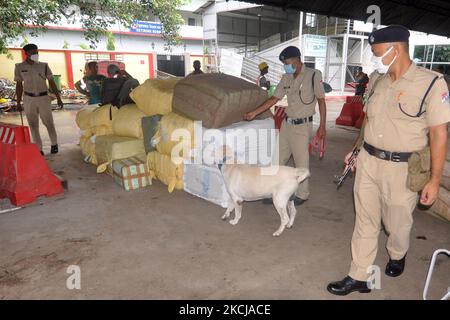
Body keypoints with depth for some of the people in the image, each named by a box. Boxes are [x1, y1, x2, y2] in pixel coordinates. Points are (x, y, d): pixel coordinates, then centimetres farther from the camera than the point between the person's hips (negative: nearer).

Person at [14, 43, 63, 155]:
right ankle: (39, 149, 12)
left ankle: (54, 144, 23)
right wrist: (18, 102, 7)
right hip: (29, 99, 1)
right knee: (33, 125, 3)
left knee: (49, 122, 3)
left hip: (43, 98, -1)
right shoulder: (19, 67, 2)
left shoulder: (44, 66, 0)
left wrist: (58, 98, 0)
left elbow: (52, 82, 3)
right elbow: (19, 85, 7)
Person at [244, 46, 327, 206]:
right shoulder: (287, 78, 7)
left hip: (302, 126, -6)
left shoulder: (313, 75, -9)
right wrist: (254, 113, 3)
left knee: (301, 162, 3)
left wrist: (322, 126, -7)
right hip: (287, 123, 6)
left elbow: (321, 101, -6)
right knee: (279, 158, 11)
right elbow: (274, 98, 9)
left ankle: (302, 194, 22)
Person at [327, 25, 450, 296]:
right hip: (368, 162, 5)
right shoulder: (377, 80, 6)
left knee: (397, 223, 15)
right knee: (365, 222, 12)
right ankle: (359, 278, 25)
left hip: (401, 169, -5)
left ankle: (397, 256, 49)